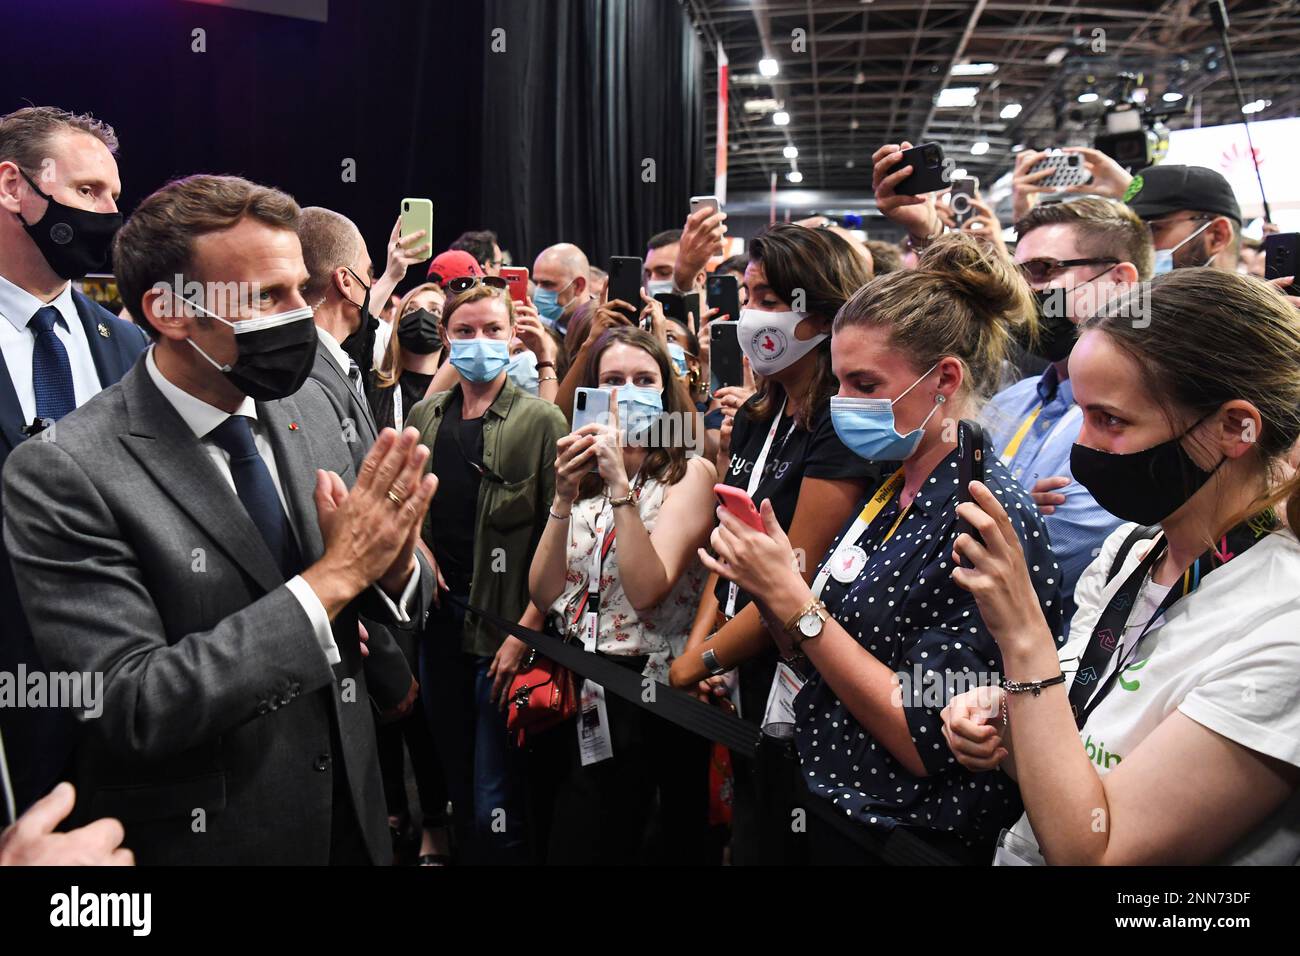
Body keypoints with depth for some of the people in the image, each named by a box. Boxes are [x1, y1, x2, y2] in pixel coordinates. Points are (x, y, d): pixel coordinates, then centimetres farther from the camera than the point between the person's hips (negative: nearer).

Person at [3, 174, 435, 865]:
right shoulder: (61, 473, -20)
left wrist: (392, 561, -20)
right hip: (203, 833, -5)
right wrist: (335, 574, -27)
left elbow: (387, 603, 3)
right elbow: (129, 707, -23)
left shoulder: (308, 408, -4)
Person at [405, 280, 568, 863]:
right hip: (438, 618, 5)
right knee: (457, 782, 17)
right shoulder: (426, 417, 9)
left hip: (505, 625, -5)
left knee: (495, 805, -1)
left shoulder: (540, 421, -8)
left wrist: (526, 631, -15)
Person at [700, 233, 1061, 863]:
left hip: (907, 836, -7)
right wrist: (768, 583, -12)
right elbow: (810, 654, 7)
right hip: (823, 808, 8)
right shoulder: (890, 492, 3)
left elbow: (924, 743, -24)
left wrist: (793, 599, -24)